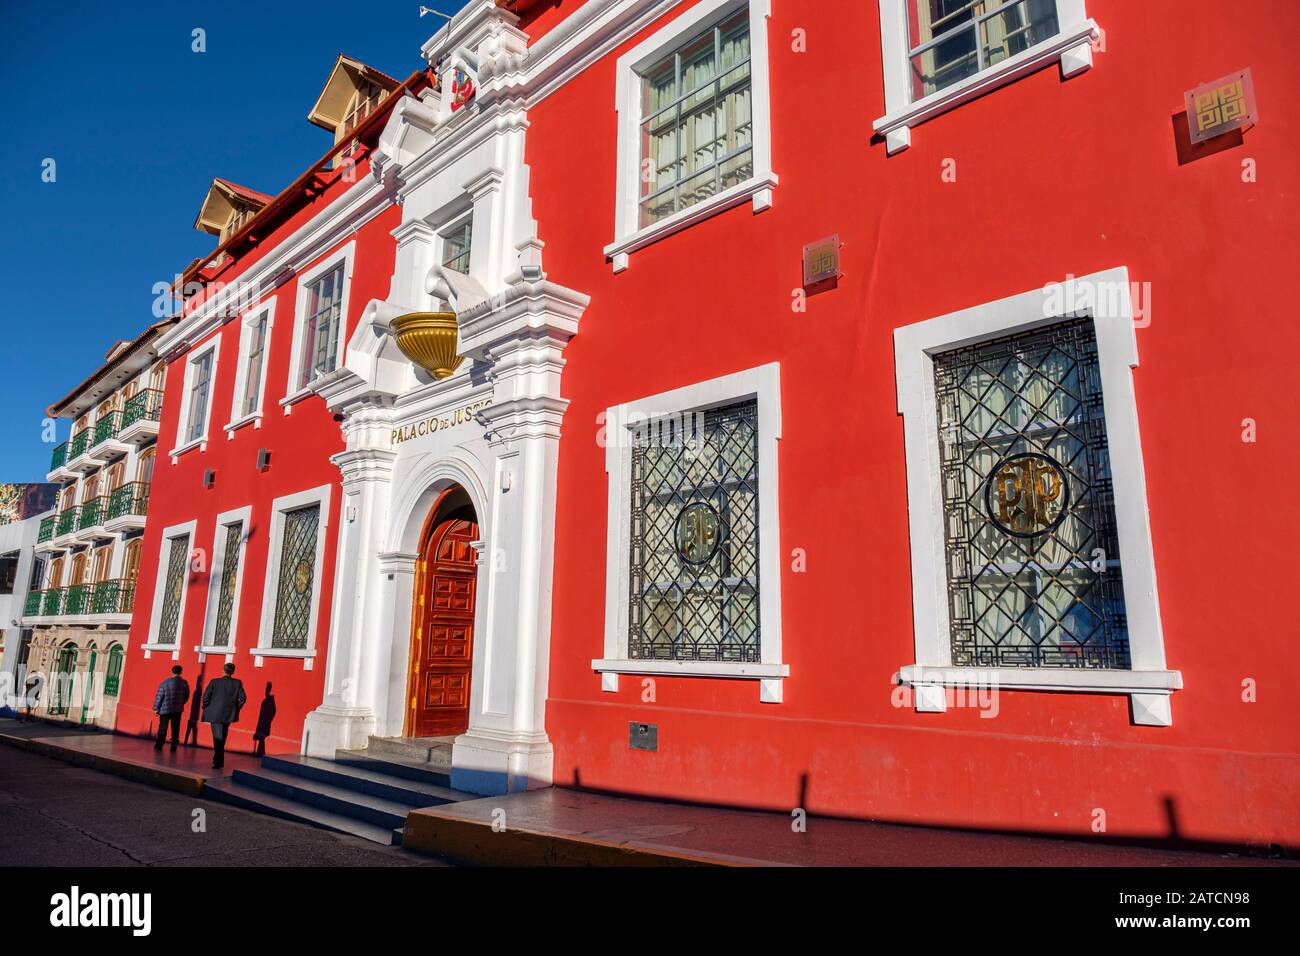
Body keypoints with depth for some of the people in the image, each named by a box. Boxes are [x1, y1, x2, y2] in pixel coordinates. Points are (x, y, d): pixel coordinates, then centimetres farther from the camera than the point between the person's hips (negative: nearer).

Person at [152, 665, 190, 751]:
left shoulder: (165, 683, -8)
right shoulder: (184, 683, -2)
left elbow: (159, 696, -6)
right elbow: (186, 696, 6)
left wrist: (156, 708, 1)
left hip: (165, 709, -2)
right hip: (178, 710, 2)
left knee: (163, 728, 5)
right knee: (175, 728, 8)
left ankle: (159, 745, 2)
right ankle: (174, 745, 7)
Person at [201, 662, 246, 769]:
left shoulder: (215, 682, -8)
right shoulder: (237, 683, -4)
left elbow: (205, 696, -9)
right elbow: (243, 698, -5)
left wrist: (207, 708, 5)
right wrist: (236, 709, 9)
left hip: (215, 714, -2)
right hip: (229, 714, 2)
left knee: (218, 737, 1)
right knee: (222, 737, 19)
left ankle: (218, 760, -7)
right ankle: (218, 760, 28)